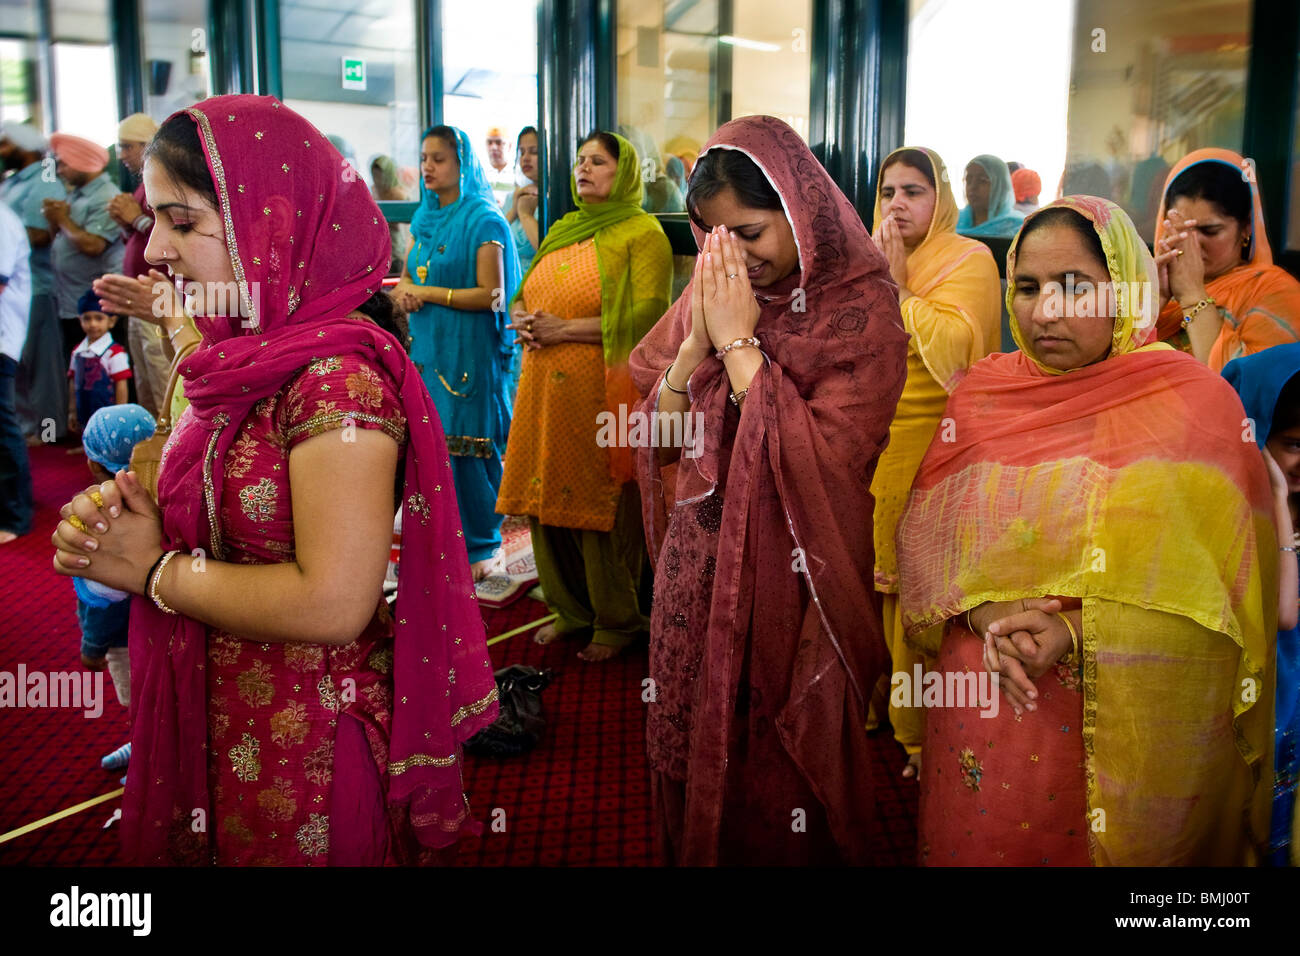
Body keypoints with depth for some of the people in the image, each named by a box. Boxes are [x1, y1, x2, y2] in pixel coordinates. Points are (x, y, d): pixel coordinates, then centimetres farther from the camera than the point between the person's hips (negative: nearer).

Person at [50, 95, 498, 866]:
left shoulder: (337, 372, -23)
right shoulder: (244, 356, 4)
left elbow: (333, 604, -29)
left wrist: (155, 570, -16)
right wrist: (118, 518, -6)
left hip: (302, 763, -8)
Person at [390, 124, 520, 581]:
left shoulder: (484, 221, -9)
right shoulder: (423, 217, 12)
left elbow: (491, 295, -15)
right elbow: (407, 276, 19)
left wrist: (429, 293, -15)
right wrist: (404, 291, -5)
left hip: (468, 352, -6)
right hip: (427, 346, 7)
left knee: (466, 447, -1)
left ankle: (480, 545, 13)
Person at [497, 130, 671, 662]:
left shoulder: (641, 234, -3)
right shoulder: (562, 230, 18)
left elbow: (646, 315, -16)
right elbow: (523, 296, 24)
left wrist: (564, 329, -17)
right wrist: (521, 320, 0)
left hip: (602, 394, -7)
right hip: (546, 389, 7)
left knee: (602, 503, -2)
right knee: (548, 497, 9)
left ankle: (618, 621, 13)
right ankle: (572, 608, 25)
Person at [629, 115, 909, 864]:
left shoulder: (860, 309, -11)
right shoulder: (709, 294, 4)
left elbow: (825, 464, -22)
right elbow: (658, 442, 1)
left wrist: (740, 344, -19)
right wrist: (699, 340, -13)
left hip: (793, 579, -5)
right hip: (696, 571, 5)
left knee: (783, 779, 11)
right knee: (690, 756, 17)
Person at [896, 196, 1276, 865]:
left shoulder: (1195, 402, -6)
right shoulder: (983, 391, 4)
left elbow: (1209, 585, -9)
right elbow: (926, 530, 1)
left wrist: (1075, 634, -21)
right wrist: (986, 614, -17)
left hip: (1124, 727, -2)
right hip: (979, 710, 3)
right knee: (972, 848, 15)